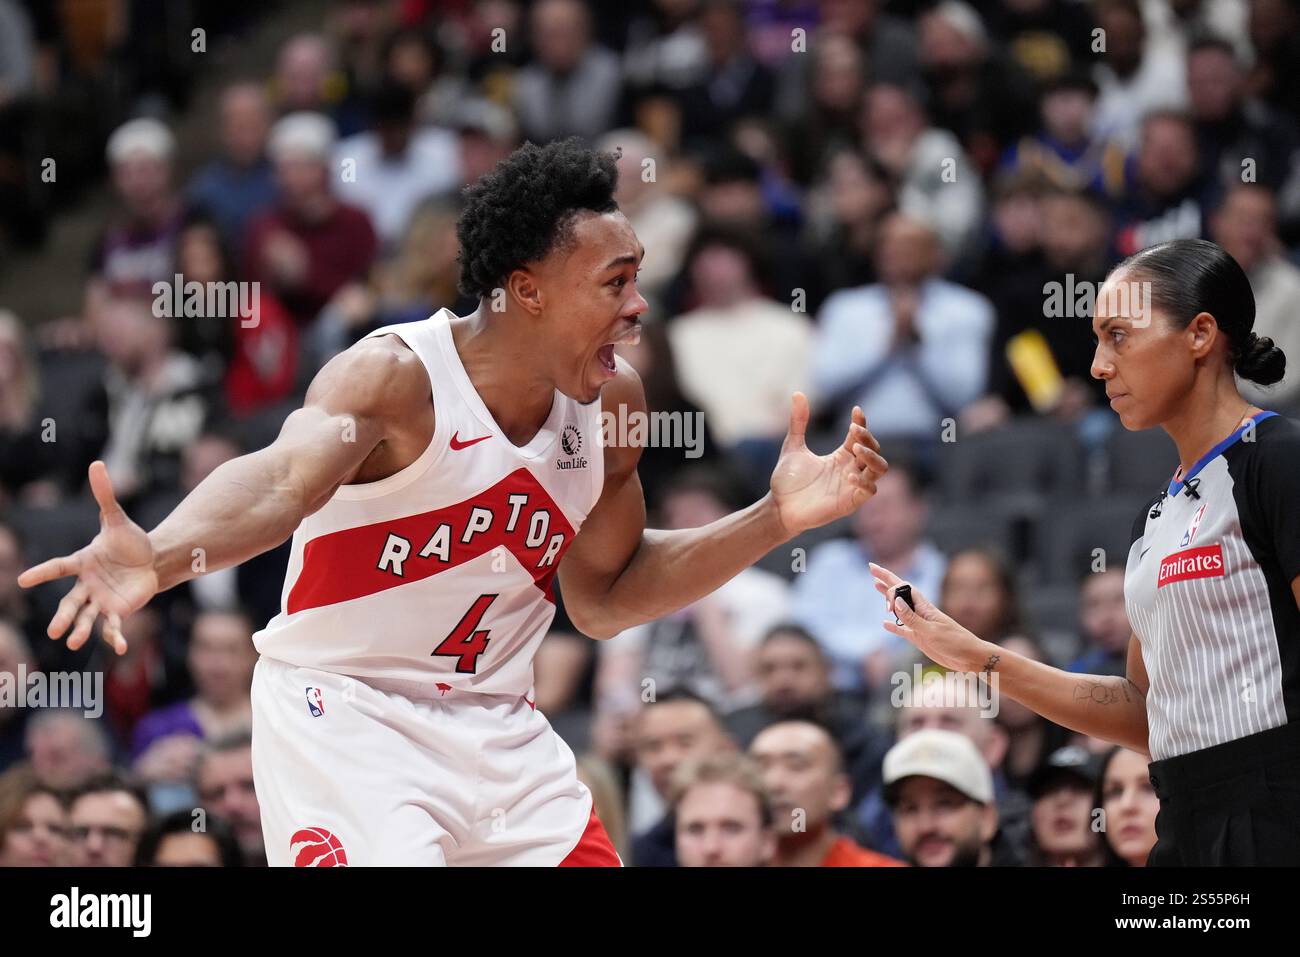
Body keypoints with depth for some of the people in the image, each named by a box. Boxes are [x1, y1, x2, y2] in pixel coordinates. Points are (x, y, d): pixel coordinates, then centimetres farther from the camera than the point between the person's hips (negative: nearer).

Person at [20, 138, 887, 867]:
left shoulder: (612, 402, 0)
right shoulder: (398, 378, -21)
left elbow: (603, 597, 15)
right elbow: (280, 480, -42)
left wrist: (776, 521, 4)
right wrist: (160, 555, -63)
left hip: (492, 724, 7)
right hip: (346, 709, -7)